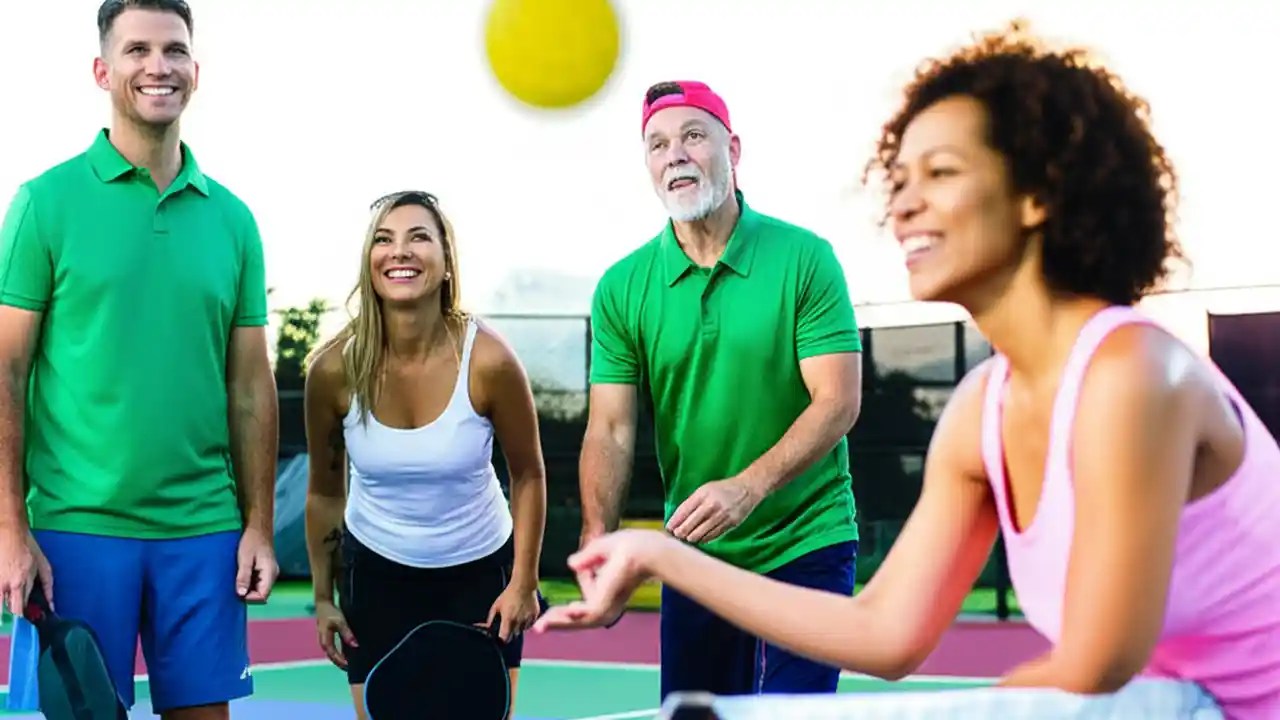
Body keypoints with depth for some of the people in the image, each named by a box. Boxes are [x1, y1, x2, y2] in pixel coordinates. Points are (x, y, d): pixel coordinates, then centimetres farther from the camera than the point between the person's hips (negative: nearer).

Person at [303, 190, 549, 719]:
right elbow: (325, 491, -1)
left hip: (479, 573, -1)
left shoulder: (488, 360, -20)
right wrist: (322, 595, 3)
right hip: (376, 575, 1)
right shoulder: (334, 368, -16)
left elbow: (528, 476, -5)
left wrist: (523, 582, -5)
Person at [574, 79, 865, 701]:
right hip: (694, 552, 3)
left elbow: (838, 401, -13)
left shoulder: (805, 258, -8)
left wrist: (749, 487, -27)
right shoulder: (622, 287, -1)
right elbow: (611, 429, -4)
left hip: (806, 546, -3)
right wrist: (597, 540, -20)